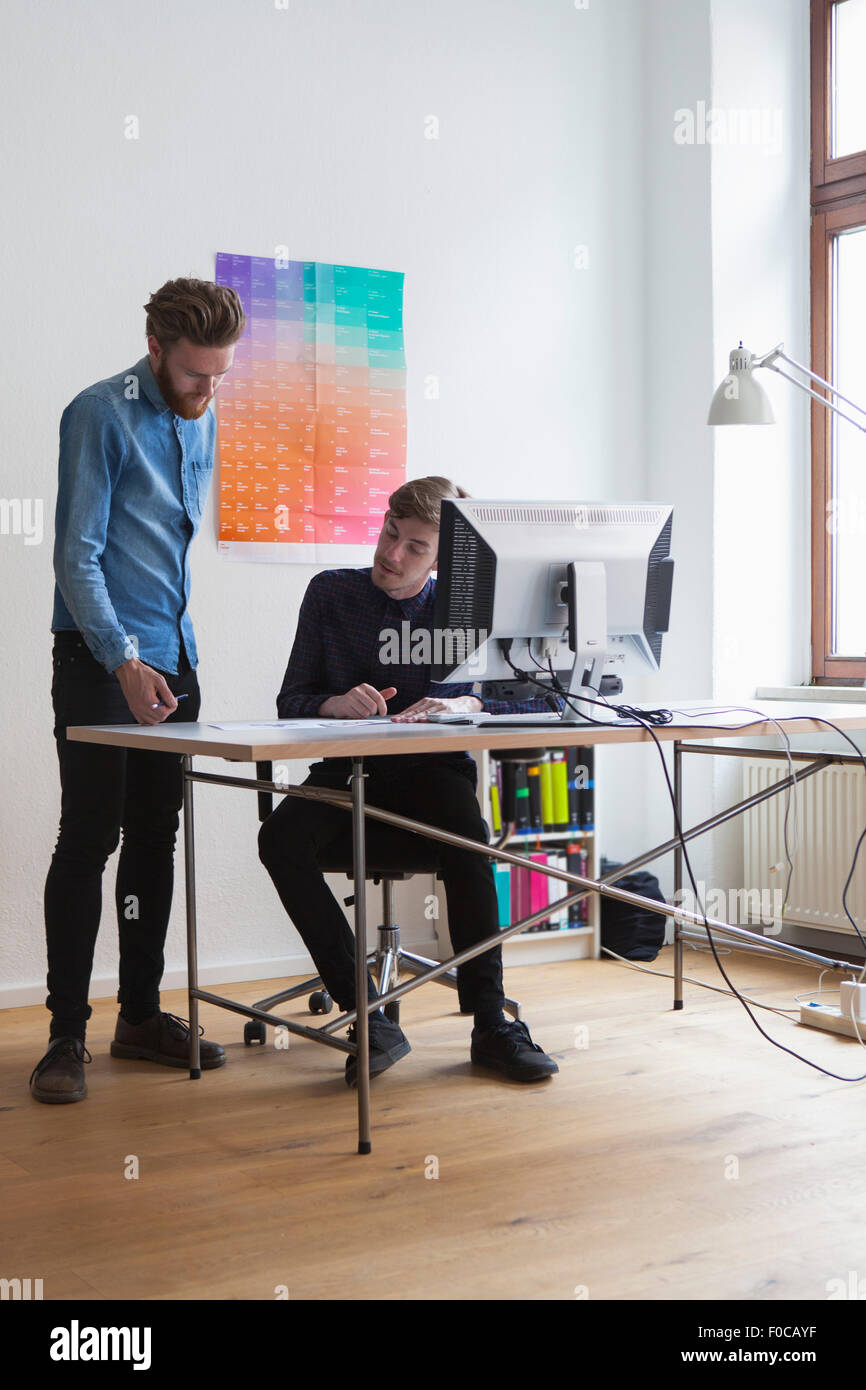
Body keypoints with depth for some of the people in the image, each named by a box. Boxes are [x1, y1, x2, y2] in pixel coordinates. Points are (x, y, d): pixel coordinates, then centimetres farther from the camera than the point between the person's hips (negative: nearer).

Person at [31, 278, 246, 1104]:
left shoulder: (203, 422, 12)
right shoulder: (101, 416, -11)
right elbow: (77, 553, -15)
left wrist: (178, 649, 16)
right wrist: (124, 662, -24)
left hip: (172, 659, 7)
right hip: (100, 660, -7)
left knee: (157, 840, 9)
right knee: (89, 840, -7)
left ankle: (141, 1014, 19)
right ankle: (67, 1034, 0)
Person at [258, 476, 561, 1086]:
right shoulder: (332, 593, 6)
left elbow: (543, 696, -7)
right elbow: (290, 702, 3)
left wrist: (467, 704, -27)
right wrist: (338, 703, -22)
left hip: (433, 769, -1)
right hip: (347, 772, 1)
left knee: (467, 834, -36)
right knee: (281, 838, -30)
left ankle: (490, 1023, -27)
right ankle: (371, 1019, -28)